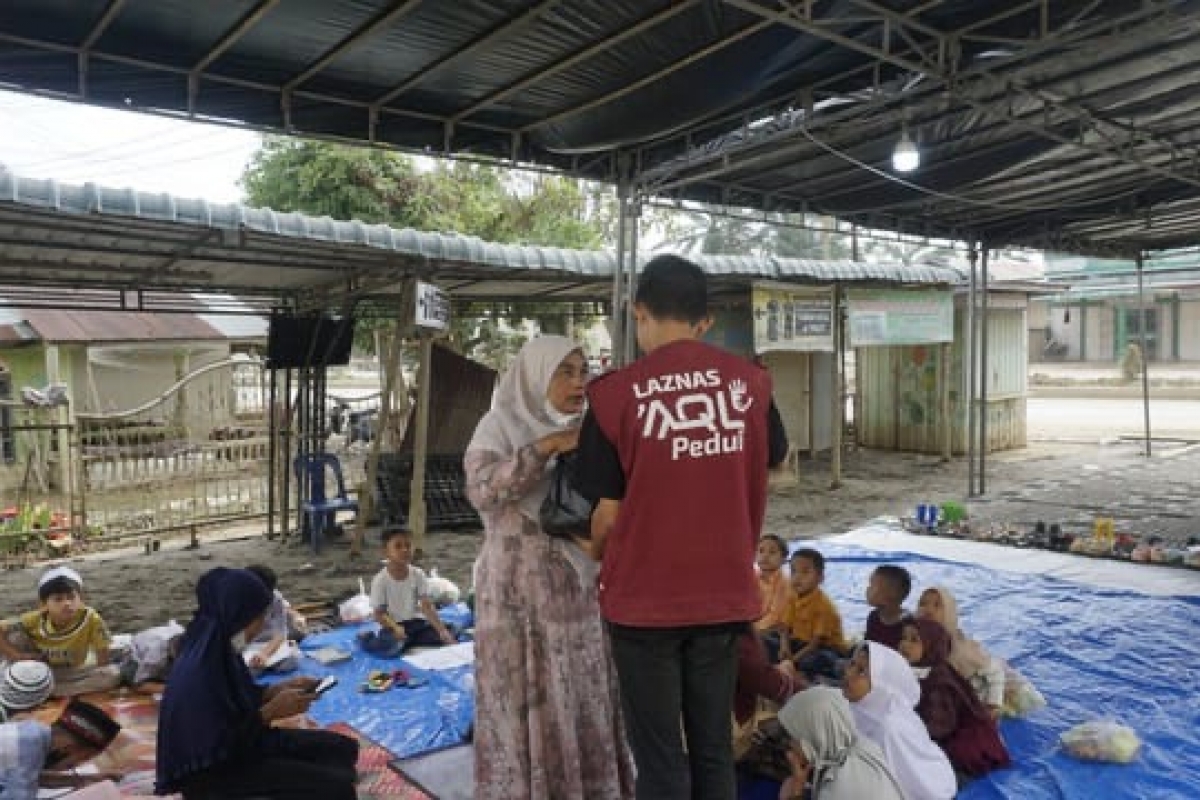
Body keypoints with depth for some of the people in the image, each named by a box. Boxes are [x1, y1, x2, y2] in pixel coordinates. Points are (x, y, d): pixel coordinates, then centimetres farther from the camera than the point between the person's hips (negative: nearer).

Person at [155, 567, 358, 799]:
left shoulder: (218, 648, -2)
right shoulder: (198, 672, -29)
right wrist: (271, 711, -20)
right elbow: (221, 746, -24)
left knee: (344, 748, 5)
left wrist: (279, 690, 0)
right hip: (213, 769, -9)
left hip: (234, 742, 9)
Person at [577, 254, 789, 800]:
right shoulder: (750, 381, -2)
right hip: (724, 593, 3)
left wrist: (599, 559, 11)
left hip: (644, 598, -3)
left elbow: (608, 512, -9)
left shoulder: (616, 393, -13)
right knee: (714, 747, 17)